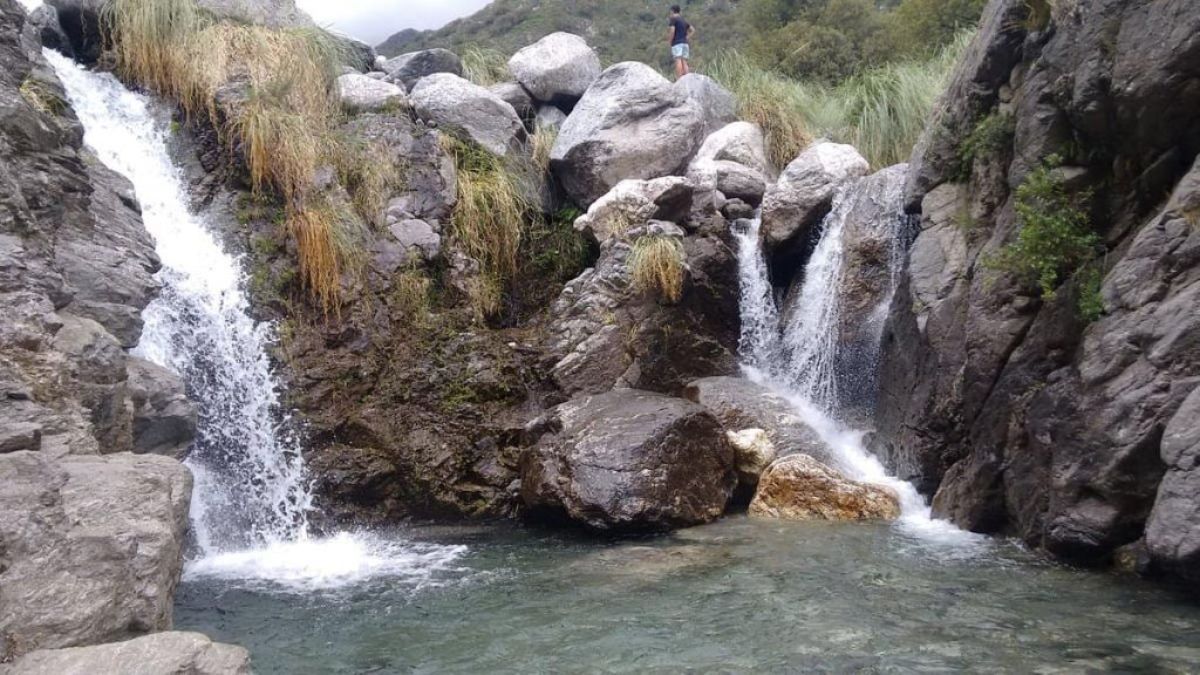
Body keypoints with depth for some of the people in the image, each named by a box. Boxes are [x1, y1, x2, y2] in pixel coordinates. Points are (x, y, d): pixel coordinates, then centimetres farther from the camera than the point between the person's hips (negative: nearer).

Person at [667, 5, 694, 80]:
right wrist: (686, 38, 13)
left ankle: (679, 80, -25)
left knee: (678, 60, -15)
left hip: (677, 43, -7)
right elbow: (693, 30, 20)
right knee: (684, 62, 3)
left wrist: (670, 40, -1)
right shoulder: (683, 21, 22)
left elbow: (672, 31, -12)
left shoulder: (673, 19, 0)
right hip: (685, 43, 7)